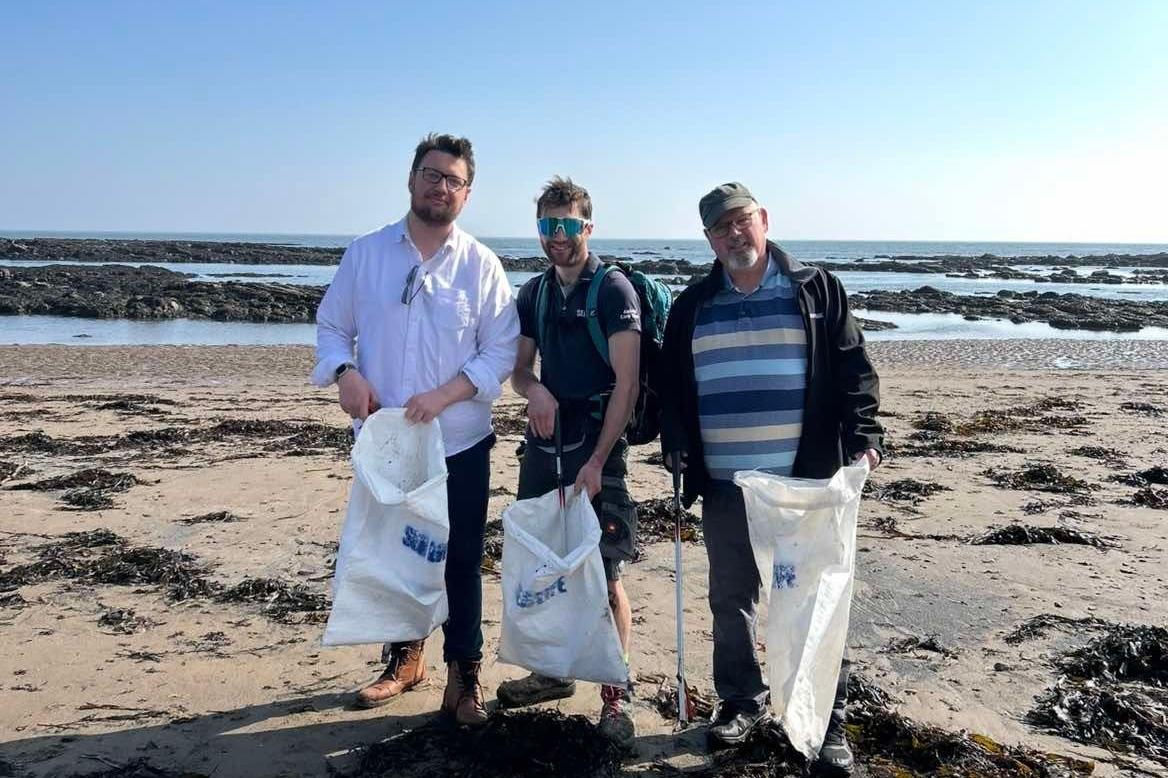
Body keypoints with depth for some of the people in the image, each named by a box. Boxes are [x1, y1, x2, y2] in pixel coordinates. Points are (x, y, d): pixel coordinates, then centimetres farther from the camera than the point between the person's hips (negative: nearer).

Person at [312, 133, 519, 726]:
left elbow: (502, 349, -5)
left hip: (459, 443, -2)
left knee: (461, 560, 4)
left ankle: (463, 676, 19)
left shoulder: (481, 265, -3)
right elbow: (331, 326, 8)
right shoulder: (365, 254, 3)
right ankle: (404, 659, 36)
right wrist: (345, 372, -13)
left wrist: (443, 396, -17)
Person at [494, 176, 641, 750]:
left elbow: (626, 382, -11)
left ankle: (615, 694, 8)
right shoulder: (534, 293, 11)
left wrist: (597, 460, -17)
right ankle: (554, 670, 29)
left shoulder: (613, 289, -7)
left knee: (604, 574, -4)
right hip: (543, 444, 6)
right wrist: (533, 388, -8)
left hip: (595, 449, -6)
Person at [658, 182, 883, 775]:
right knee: (731, 600, 12)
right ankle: (740, 701, 30)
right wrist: (675, 443, 2)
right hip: (724, 485, 3)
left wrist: (864, 435, -10)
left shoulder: (815, 289, 2)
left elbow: (854, 370, 0)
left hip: (805, 481, -3)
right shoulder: (693, 305, 10)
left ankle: (830, 719, 18)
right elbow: (672, 384, 14)